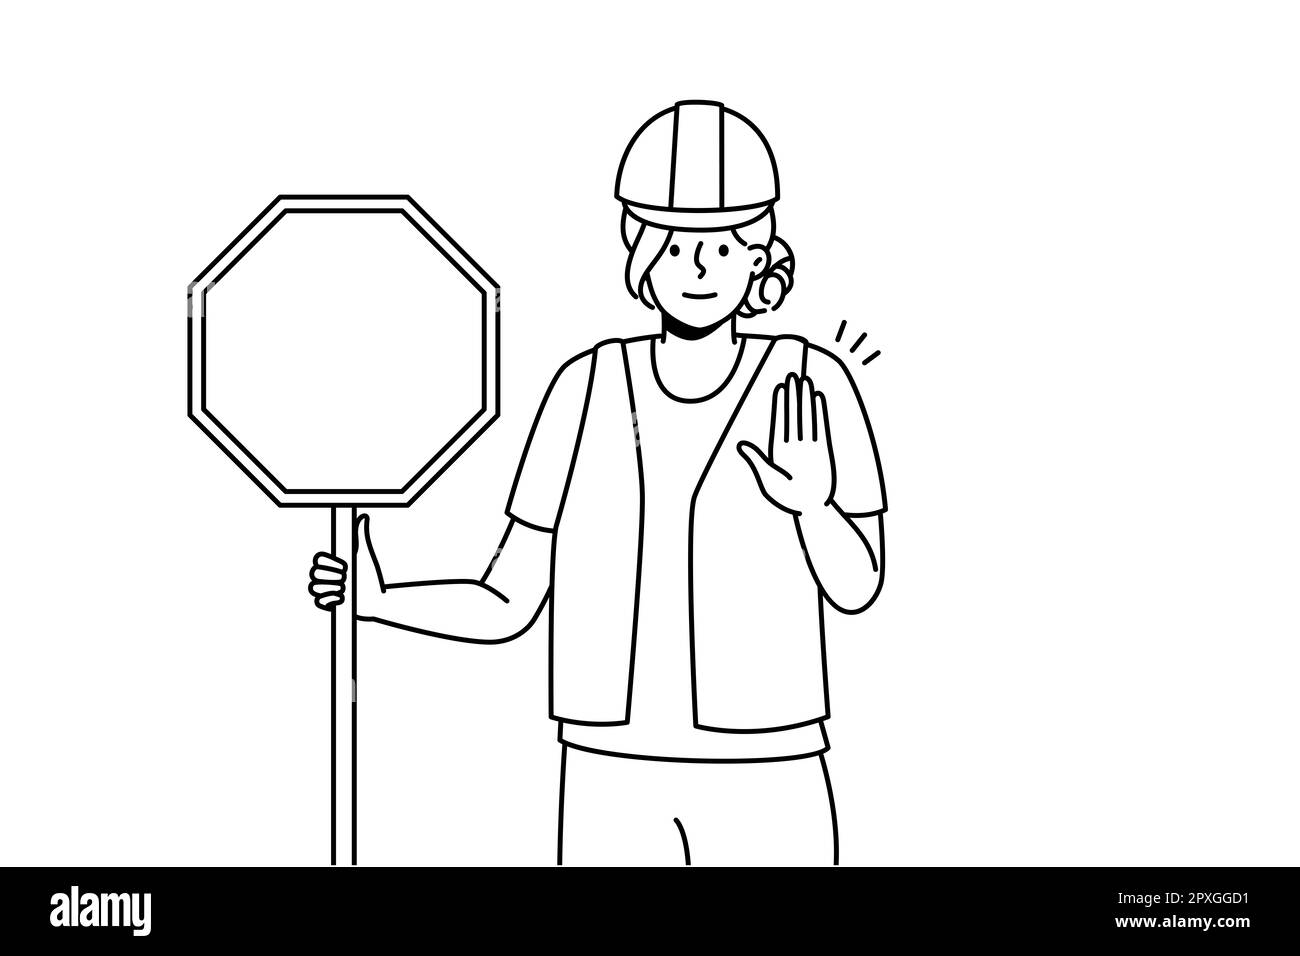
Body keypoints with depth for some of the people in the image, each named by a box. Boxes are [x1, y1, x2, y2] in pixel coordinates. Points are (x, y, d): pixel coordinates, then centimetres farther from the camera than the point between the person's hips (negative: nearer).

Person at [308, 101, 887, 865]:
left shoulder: (806, 383, -6)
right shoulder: (589, 387, 0)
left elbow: (858, 586, -1)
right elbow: (507, 606, 2)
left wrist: (810, 503, -20)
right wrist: (379, 601, -13)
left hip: (763, 777, -2)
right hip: (612, 778, 2)